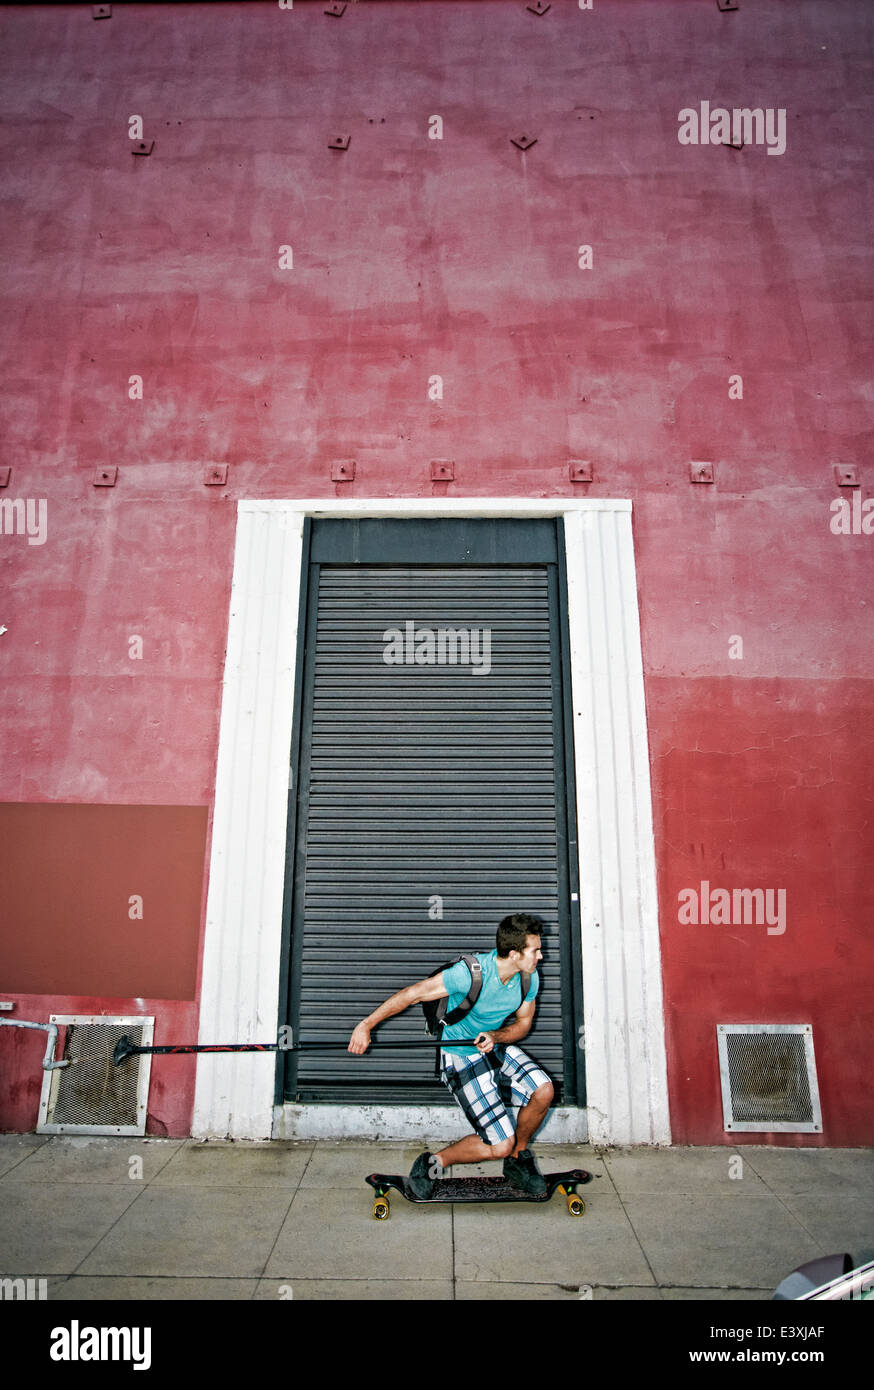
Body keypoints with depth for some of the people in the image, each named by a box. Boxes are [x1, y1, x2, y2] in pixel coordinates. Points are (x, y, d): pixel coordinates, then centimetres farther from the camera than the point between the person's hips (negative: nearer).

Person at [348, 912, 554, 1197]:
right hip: (460, 1056, -6)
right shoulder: (471, 972, -29)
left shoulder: (529, 978, -11)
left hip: (497, 1047, 6)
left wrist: (494, 1037, -19)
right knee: (500, 1146, -11)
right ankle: (433, 1163, 12)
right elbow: (413, 993, -22)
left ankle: (517, 1160, 9)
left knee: (543, 1090, -19)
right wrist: (366, 1025, -18)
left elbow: (523, 1023, 3)